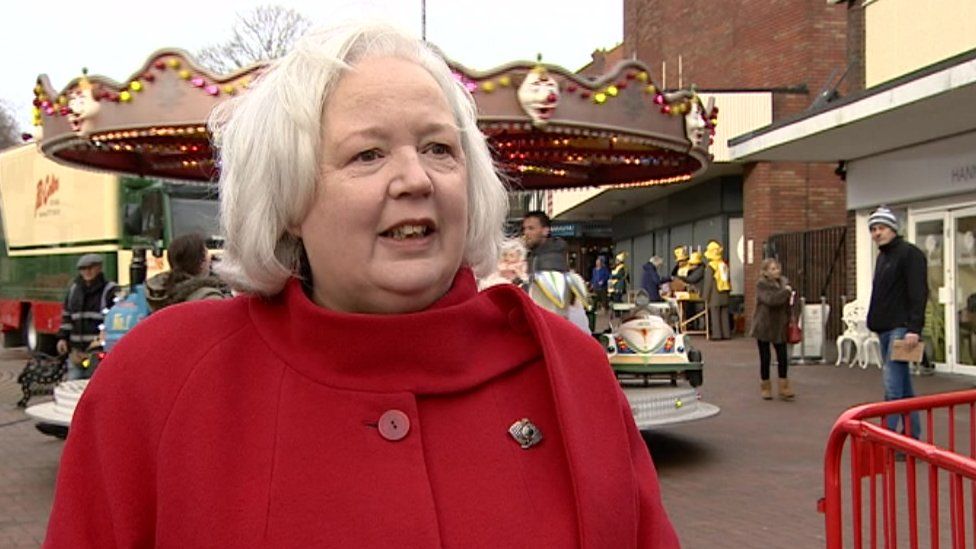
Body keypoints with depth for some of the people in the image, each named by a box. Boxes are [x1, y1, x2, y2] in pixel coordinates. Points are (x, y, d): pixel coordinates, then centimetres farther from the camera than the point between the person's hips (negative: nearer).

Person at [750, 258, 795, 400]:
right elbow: (771, 299, -29)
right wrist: (785, 291, -22)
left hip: (779, 327, 4)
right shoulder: (761, 285, -12)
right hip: (764, 327, -4)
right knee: (765, 358, 4)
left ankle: (784, 388, 10)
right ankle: (765, 388, 18)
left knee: (783, 357, 1)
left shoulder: (783, 282, 5)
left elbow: (787, 304, 18)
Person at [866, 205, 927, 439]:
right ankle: (912, 435, 20)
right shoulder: (882, 256, 19)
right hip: (885, 329, 9)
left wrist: (914, 328, -23)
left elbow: (919, 294, -17)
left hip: (901, 329, -9)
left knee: (893, 384, -13)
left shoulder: (910, 253, -9)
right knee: (902, 385, 13)